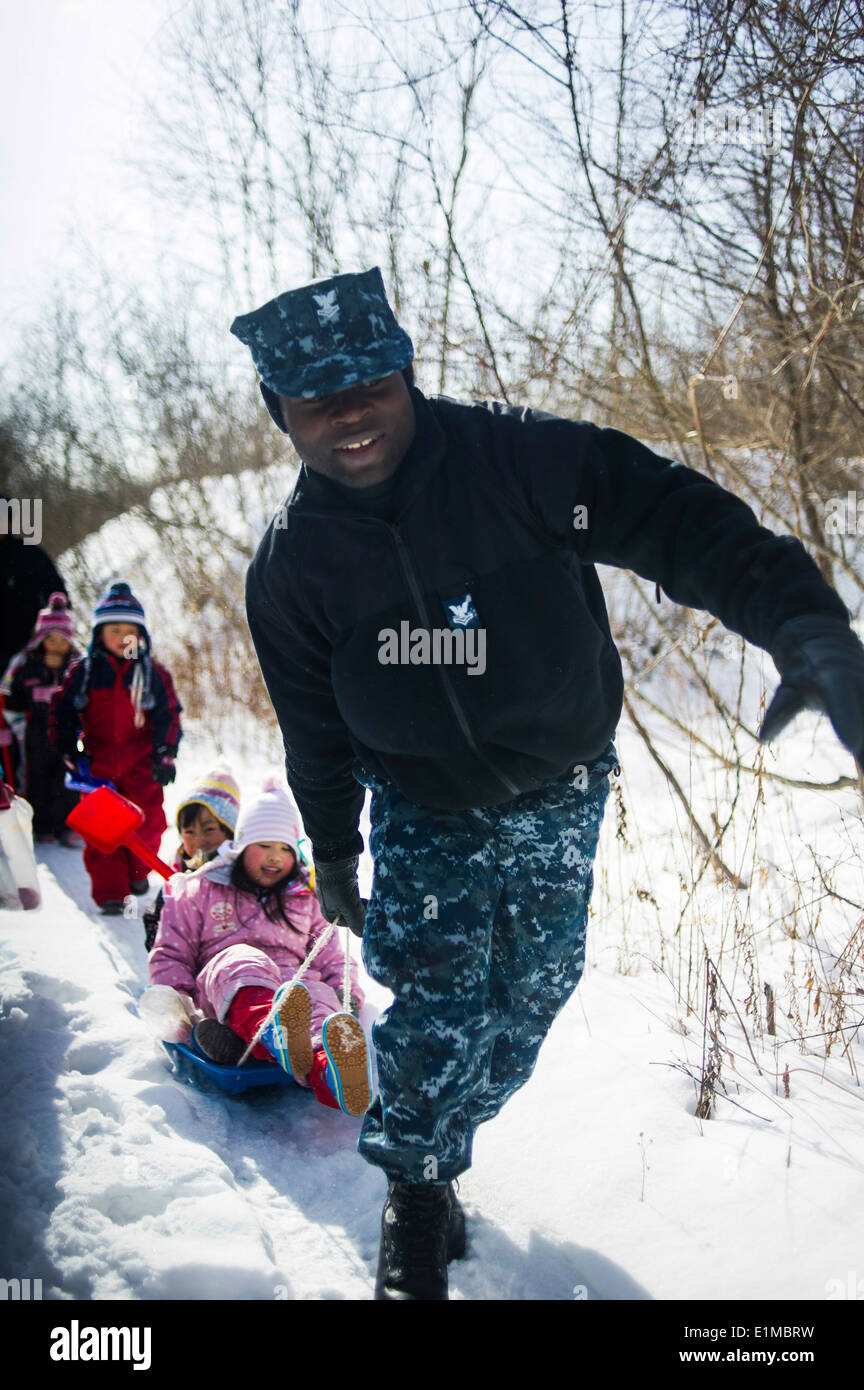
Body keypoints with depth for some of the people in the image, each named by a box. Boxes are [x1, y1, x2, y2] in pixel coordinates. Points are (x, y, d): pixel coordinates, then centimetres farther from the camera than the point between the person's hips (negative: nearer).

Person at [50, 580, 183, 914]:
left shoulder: (152, 673, 2)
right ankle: (109, 891, 2)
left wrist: (165, 754, -3)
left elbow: (168, 715, 5)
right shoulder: (83, 671, 2)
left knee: (148, 821, -1)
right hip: (98, 762, 0)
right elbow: (63, 710, 7)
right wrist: (68, 749, -2)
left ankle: (137, 871, 25)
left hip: (141, 761, 0)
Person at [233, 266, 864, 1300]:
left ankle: (435, 1146, 37)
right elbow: (315, 734, 1)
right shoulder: (293, 565, -11)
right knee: (436, 1011, -13)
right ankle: (418, 1195, 14)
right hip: (423, 815, 0)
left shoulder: (525, 462, -20)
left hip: (563, 794, 1)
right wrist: (333, 858, 11)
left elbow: (678, 519, -28)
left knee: (530, 996, 11)